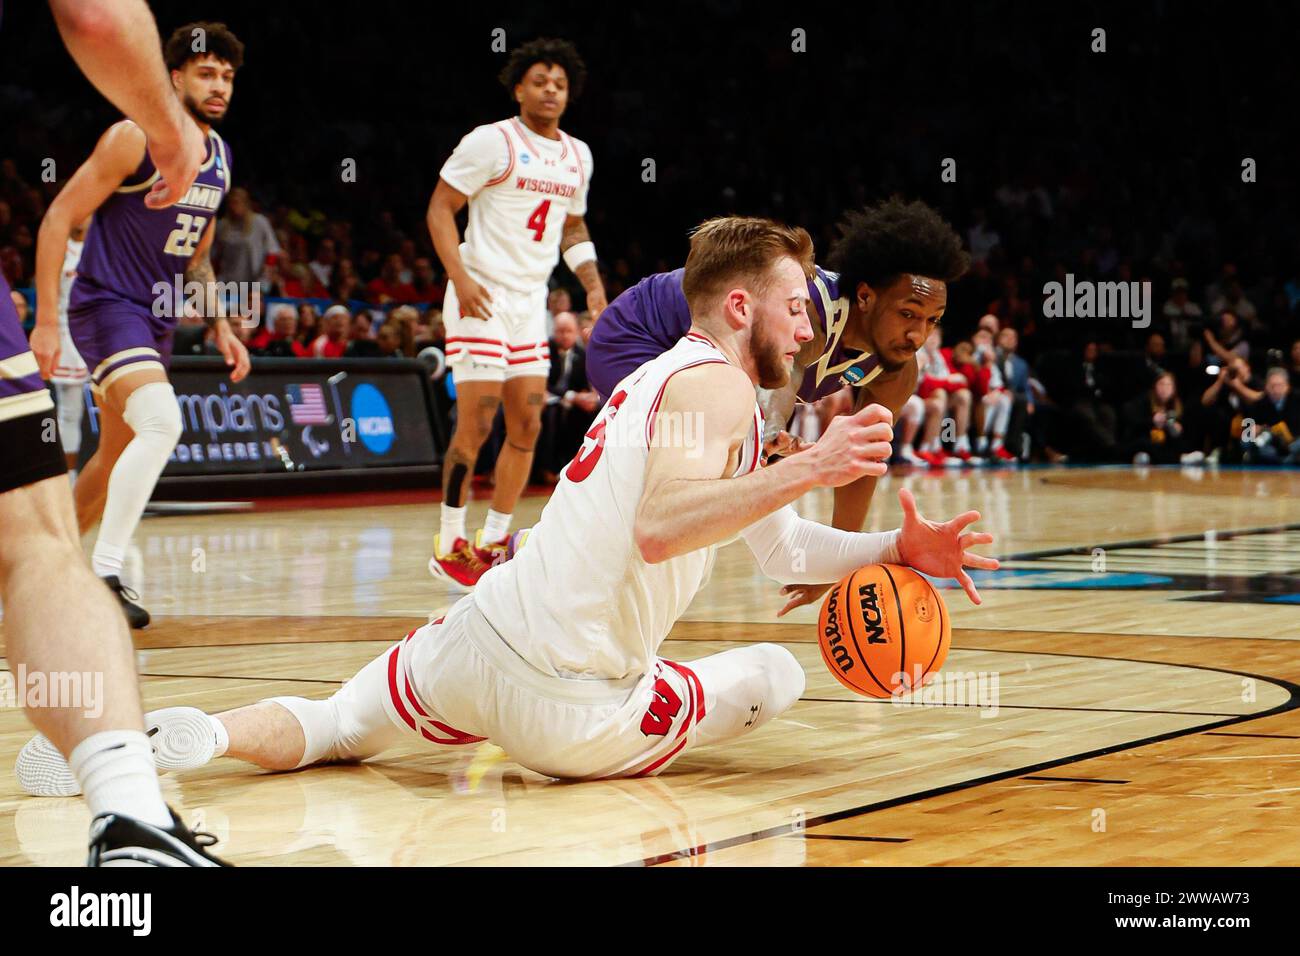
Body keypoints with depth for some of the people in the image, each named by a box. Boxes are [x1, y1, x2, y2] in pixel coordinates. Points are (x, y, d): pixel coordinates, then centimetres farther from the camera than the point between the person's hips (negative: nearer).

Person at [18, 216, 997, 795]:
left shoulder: (667, 376, 24)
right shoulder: (716, 389, -7)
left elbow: (782, 551, 29)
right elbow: (658, 529, -26)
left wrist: (900, 549, 18)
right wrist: (808, 469, -26)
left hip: (475, 636, 7)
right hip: (572, 703, -7)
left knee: (325, 729, 21)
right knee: (777, 677, 14)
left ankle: (200, 732, -10)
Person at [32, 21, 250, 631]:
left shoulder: (219, 156, 9)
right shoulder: (134, 139, -15)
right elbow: (59, 219, -14)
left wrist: (220, 327, 13)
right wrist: (46, 320, -20)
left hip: (157, 318, 9)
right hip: (107, 306, -9)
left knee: (117, 456, 16)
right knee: (162, 423, -28)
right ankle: (104, 574, -25)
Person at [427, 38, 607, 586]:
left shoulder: (577, 156, 12)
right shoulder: (491, 142, -8)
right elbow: (440, 207, -9)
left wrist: (593, 286, 11)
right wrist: (460, 278, -21)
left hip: (531, 301, 7)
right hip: (482, 297, -7)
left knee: (527, 426, 6)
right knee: (476, 423, -10)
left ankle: (494, 542, 15)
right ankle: (449, 547, -1)